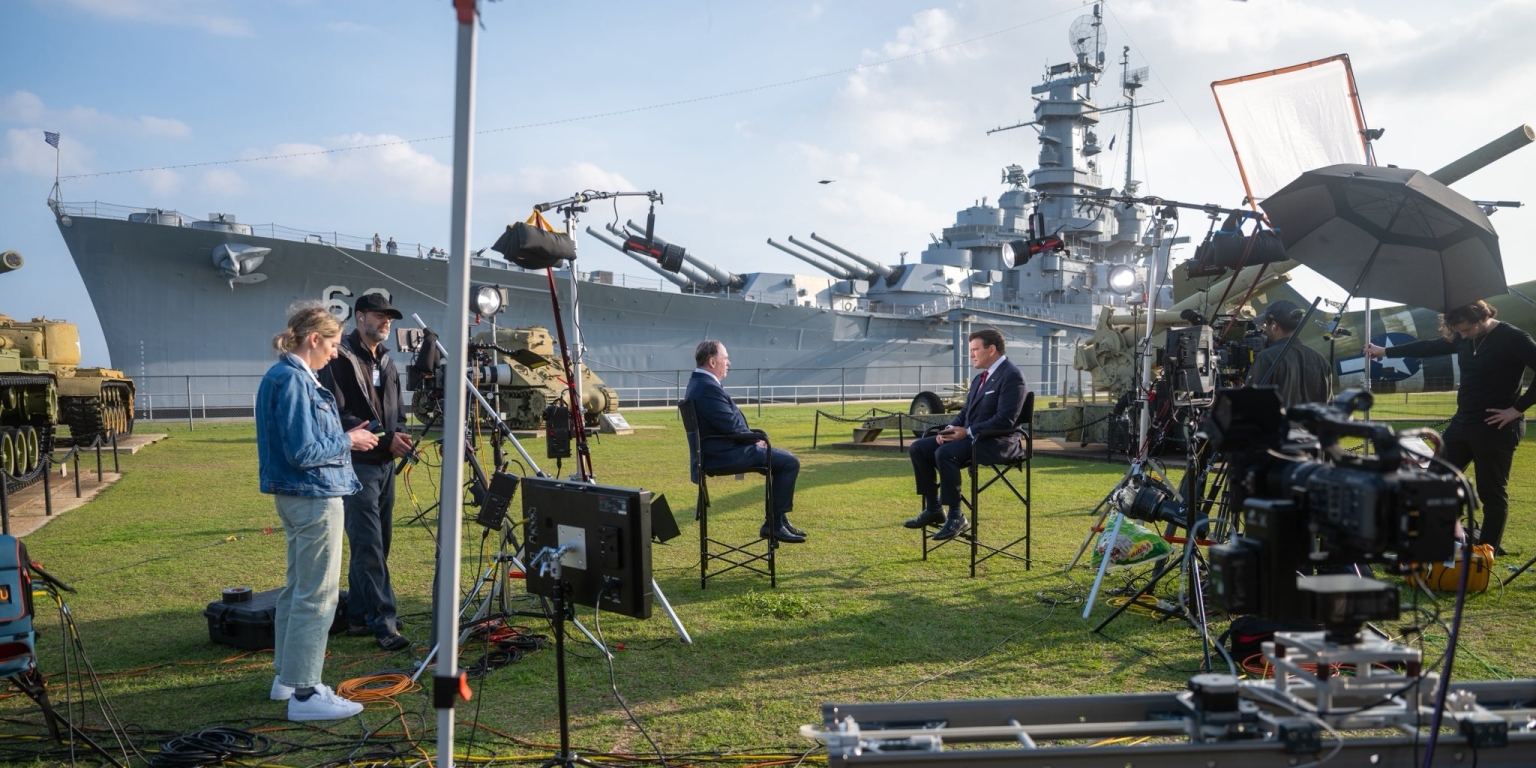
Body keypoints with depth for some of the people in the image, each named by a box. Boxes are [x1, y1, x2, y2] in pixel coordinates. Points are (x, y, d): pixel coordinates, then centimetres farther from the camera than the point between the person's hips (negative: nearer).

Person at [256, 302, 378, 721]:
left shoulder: (281, 376, 12)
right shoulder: (294, 380, -19)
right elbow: (303, 451, -23)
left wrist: (343, 436, 10)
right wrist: (348, 441, -10)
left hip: (296, 496, 11)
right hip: (315, 497, -11)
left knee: (297, 589, 19)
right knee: (316, 595, -5)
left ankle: (287, 676, 30)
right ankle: (304, 693, 1)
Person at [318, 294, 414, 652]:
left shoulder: (386, 364, 18)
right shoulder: (341, 359, -9)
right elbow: (337, 415, -16)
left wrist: (400, 434, 0)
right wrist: (384, 437, -17)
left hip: (384, 464, 8)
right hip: (356, 464, -8)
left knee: (377, 544, 11)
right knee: (368, 546, -9)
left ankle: (360, 616, 21)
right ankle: (383, 622, -7)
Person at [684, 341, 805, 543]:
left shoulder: (699, 383, 12)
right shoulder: (708, 388, -22)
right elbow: (732, 425, -24)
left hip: (720, 449, 11)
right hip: (725, 454, -11)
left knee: (784, 458, 19)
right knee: (790, 462, -9)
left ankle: (777, 519, 19)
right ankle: (775, 524, -2)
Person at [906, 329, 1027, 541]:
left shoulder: (1011, 375, -12)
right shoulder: (980, 378, 17)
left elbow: (1005, 420, -21)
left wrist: (968, 432, -21)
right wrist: (951, 428, -1)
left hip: (996, 442, -9)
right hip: (970, 435, 9)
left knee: (945, 453, -32)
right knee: (918, 449, -3)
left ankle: (956, 517, -21)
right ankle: (933, 509, 3)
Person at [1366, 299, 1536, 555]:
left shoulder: (1513, 338, -15)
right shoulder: (1463, 338, 6)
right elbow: (1428, 347, 19)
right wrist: (1386, 351, 22)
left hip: (1496, 428, -8)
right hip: (1462, 422, 8)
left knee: (1492, 493, 2)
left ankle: (1488, 550, 13)